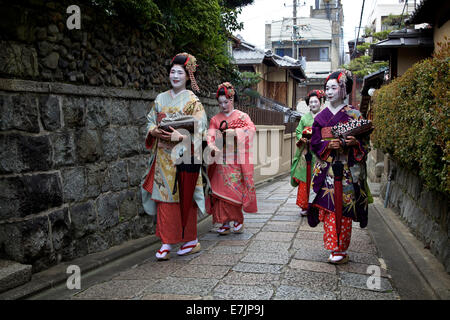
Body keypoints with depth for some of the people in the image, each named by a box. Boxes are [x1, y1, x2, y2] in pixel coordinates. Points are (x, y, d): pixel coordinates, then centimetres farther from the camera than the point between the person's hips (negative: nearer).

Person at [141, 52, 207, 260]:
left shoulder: (192, 101, -1)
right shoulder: (160, 99, 14)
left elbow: (198, 130, -7)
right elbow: (150, 122, 16)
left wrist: (178, 136, -20)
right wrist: (155, 131, -6)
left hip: (183, 154, -4)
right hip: (163, 155, 4)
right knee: (164, 196, 0)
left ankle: (191, 240, 14)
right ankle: (167, 243, 6)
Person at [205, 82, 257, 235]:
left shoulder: (242, 116, 8)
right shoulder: (215, 119, 13)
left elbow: (251, 129, -9)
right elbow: (211, 135, -2)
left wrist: (235, 132, -22)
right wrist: (212, 146, -23)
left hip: (237, 159, -2)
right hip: (221, 159, 2)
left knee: (235, 189, -6)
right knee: (222, 189, -4)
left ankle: (238, 219, 11)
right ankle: (225, 222, 2)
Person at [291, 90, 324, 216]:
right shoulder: (304, 118, 15)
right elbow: (298, 132, 14)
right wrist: (302, 138, -6)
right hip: (306, 153, 2)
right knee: (304, 179, -1)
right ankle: (305, 206, 6)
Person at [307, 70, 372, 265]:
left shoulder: (354, 114, 3)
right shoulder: (321, 117, 11)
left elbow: (365, 142, 2)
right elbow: (314, 143, 7)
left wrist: (354, 142, -19)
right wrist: (328, 144, -11)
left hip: (348, 170, -2)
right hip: (326, 170, 2)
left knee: (344, 207, -2)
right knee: (328, 206, -2)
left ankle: (341, 250, 7)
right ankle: (335, 249, 8)